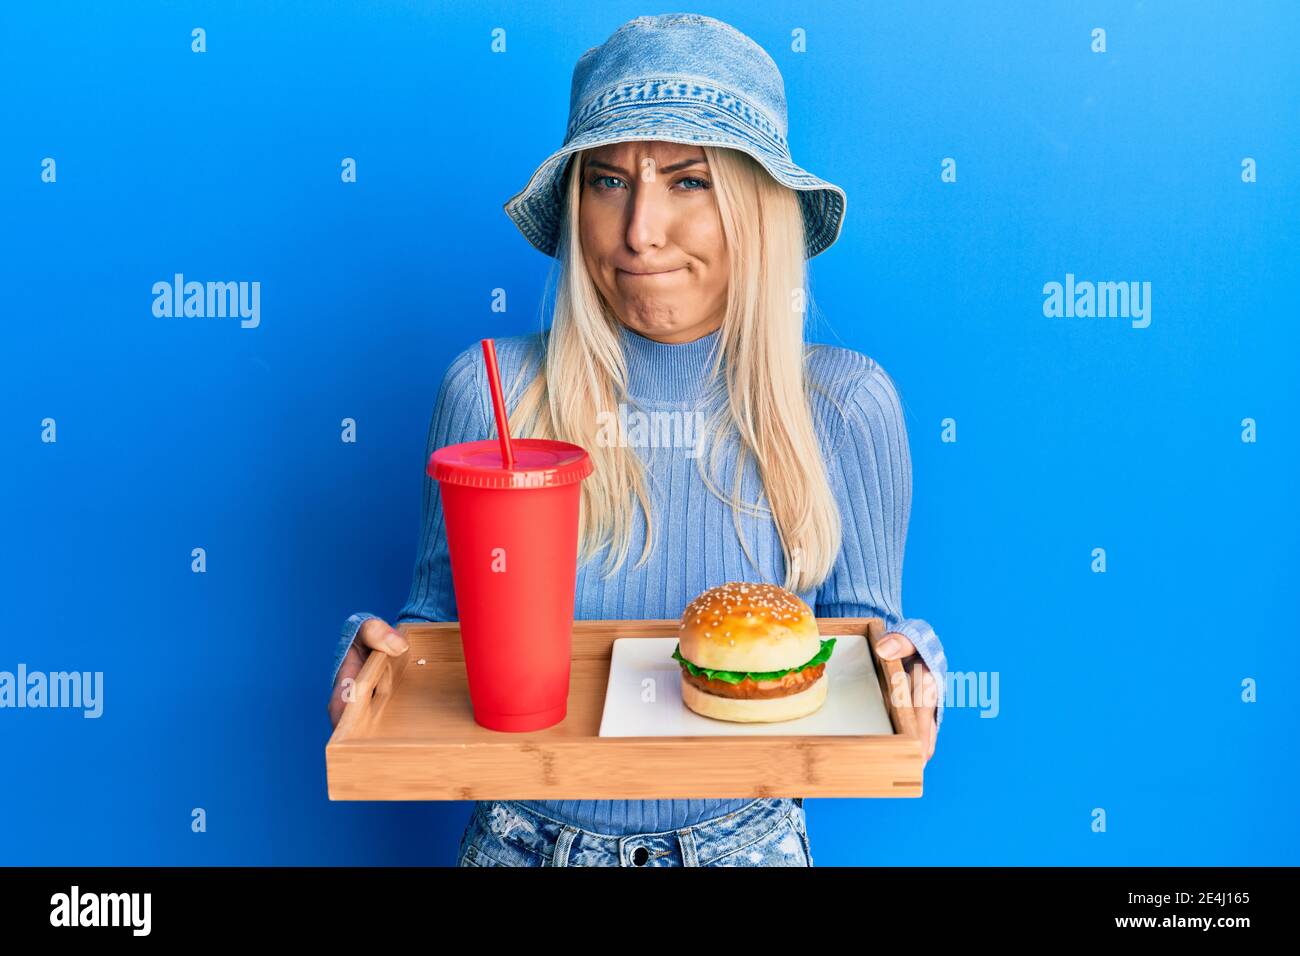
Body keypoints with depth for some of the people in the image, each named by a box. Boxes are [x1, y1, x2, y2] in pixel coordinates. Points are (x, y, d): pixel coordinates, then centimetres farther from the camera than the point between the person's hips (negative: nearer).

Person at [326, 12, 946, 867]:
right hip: (522, 842, 0)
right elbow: (441, 618, -1)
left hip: (748, 840, 0)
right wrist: (378, 655, -21)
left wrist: (905, 667, -22)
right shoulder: (489, 389, -12)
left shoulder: (846, 405, -10)